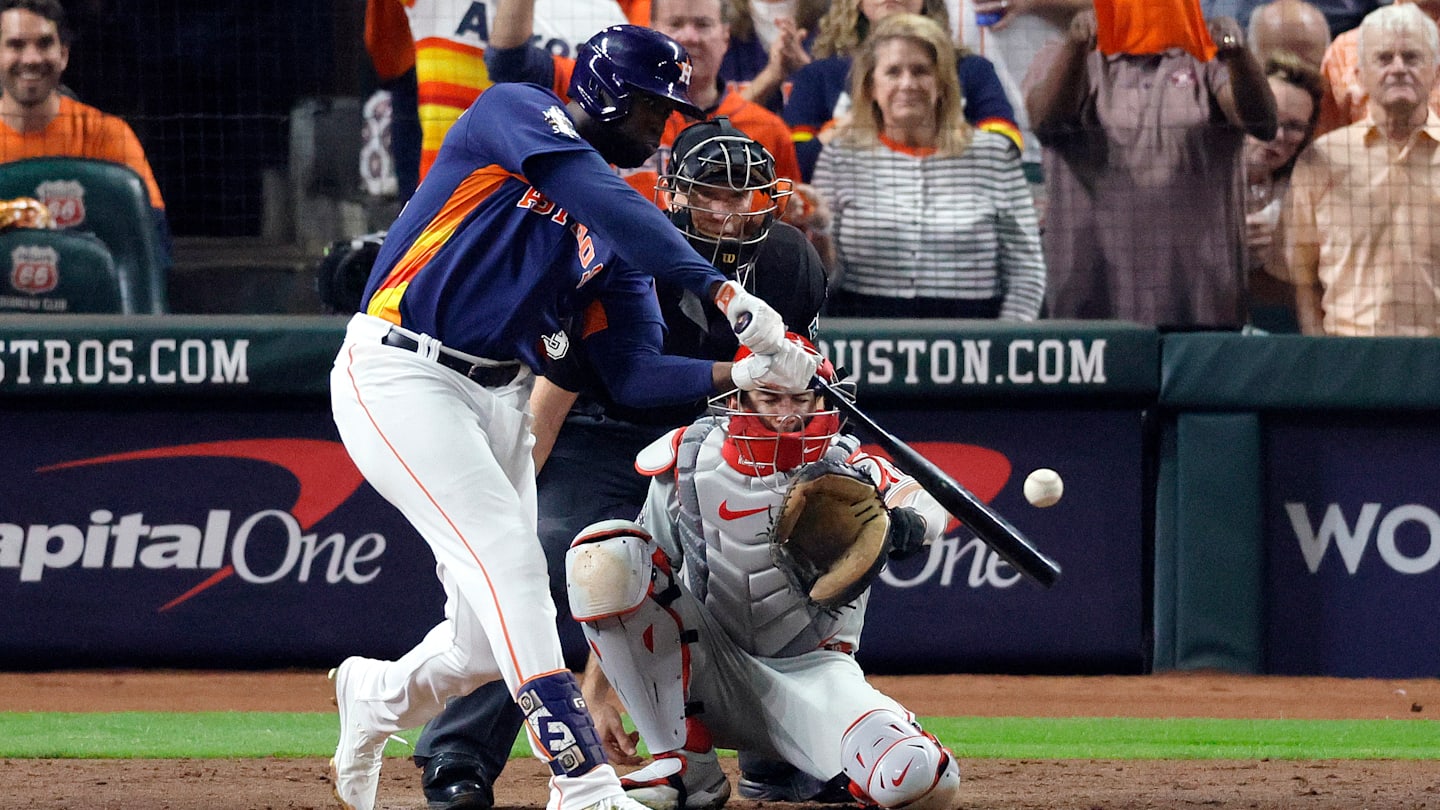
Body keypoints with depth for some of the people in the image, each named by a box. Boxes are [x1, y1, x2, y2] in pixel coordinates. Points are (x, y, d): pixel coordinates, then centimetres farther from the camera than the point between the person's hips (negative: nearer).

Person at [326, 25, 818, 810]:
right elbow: (607, 203, -24)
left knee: (490, 641, 2)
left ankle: (376, 696, 33)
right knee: (508, 559, -21)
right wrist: (722, 291, -31)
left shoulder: (614, 237, 14)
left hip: (500, 399, 8)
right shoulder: (517, 112, -6)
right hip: (400, 378, -8)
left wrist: (740, 374, -10)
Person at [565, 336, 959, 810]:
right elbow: (623, 593, 3)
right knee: (605, 553, -23)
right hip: (705, 667, 2)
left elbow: (925, 505, -31)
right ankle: (685, 764, -13)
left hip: (810, 673, -2)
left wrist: (904, 518, -56)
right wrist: (596, 695, -3)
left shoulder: (847, 470, -9)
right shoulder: (688, 464, -3)